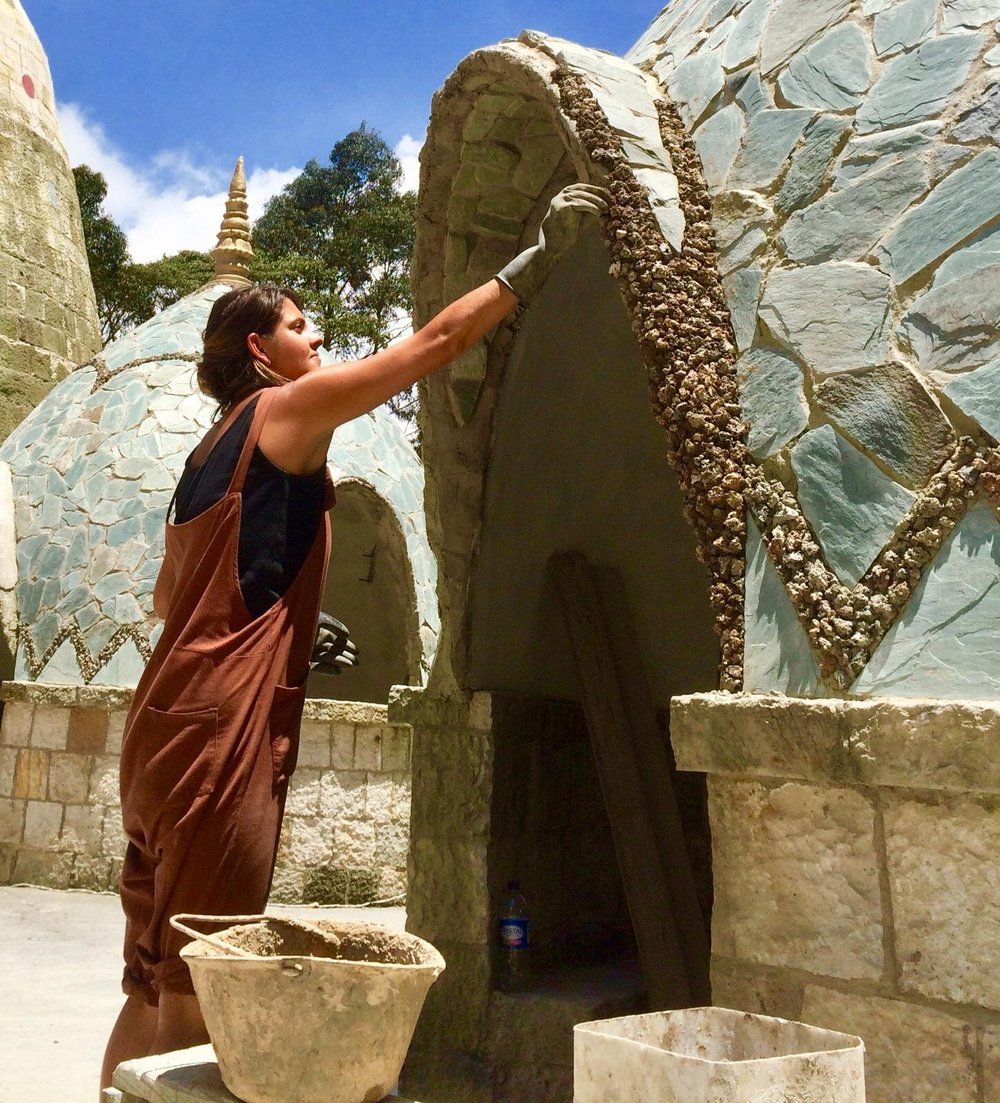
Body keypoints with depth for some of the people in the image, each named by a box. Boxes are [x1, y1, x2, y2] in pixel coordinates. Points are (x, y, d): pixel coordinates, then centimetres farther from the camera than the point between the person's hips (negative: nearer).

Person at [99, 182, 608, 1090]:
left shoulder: (215, 450, 22)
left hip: (171, 724, 9)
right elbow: (440, 341, -6)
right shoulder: (289, 408, -3)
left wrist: (291, 632, 23)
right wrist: (545, 251, 1)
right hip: (223, 727, -9)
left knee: (155, 981, 14)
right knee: (195, 987, -4)